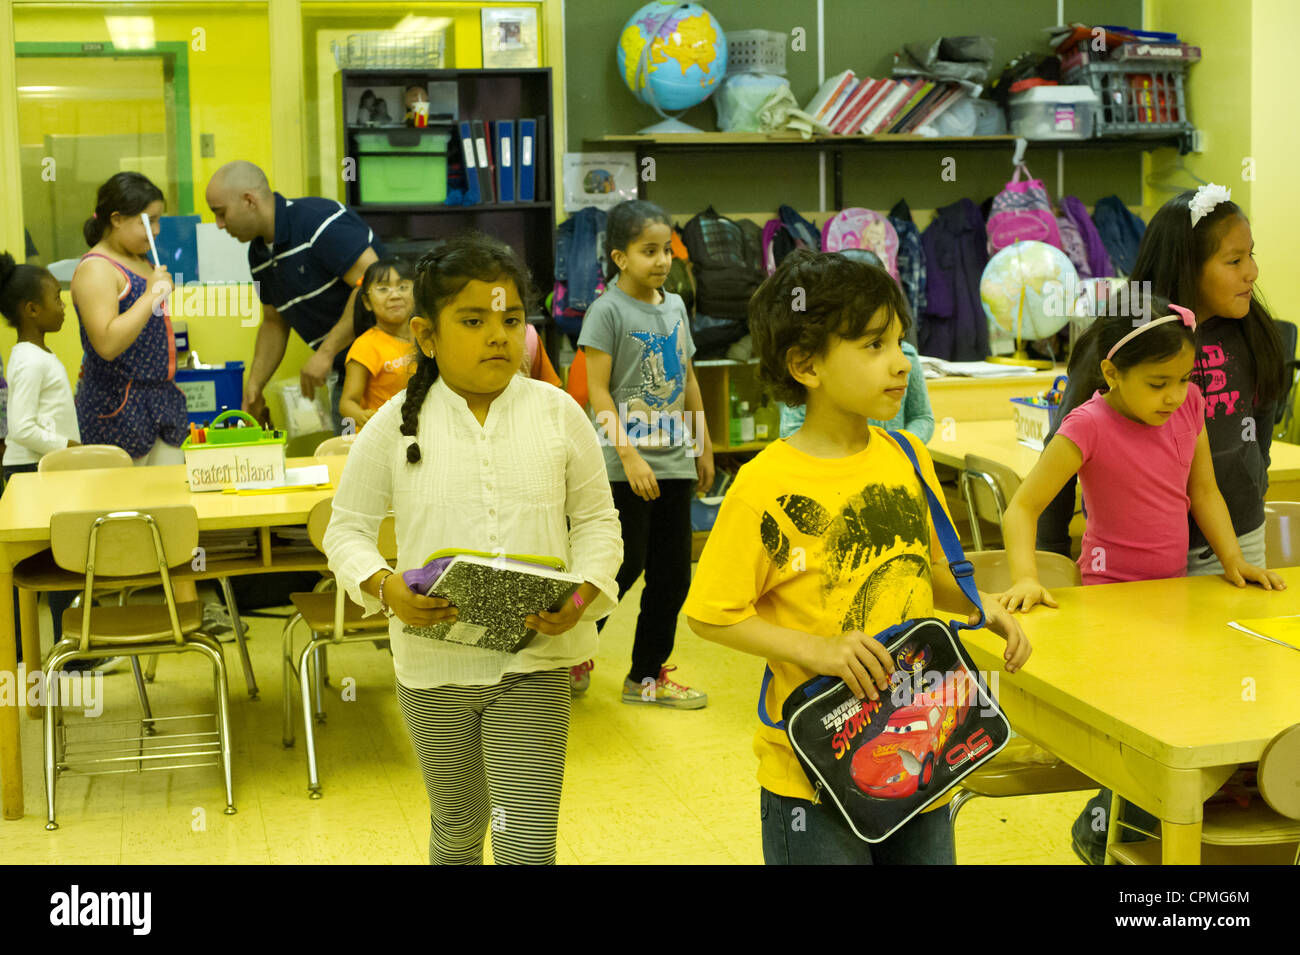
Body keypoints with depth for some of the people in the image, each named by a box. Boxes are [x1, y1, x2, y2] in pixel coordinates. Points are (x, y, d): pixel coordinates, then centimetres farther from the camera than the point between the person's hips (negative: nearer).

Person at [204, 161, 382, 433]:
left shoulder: (320, 221, -17)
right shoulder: (259, 254, 11)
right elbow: (274, 321, 24)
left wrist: (325, 352, -22)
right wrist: (254, 384, 11)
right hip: (344, 374, 8)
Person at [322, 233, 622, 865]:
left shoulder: (557, 414, -3)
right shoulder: (397, 425, -4)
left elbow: (598, 520, 4)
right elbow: (347, 528, 3)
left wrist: (583, 593, -15)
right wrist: (385, 587, -17)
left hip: (534, 663, -1)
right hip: (433, 668, 1)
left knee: (527, 843, -4)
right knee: (457, 826, 21)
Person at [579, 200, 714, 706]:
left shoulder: (674, 306, 11)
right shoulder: (608, 309, -9)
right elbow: (598, 390, -12)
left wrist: (704, 447, 16)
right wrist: (629, 456, -19)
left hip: (674, 461, 6)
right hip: (626, 465, -6)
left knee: (672, 574, 9)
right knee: (624, 567, -2)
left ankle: (646, 675, 21)